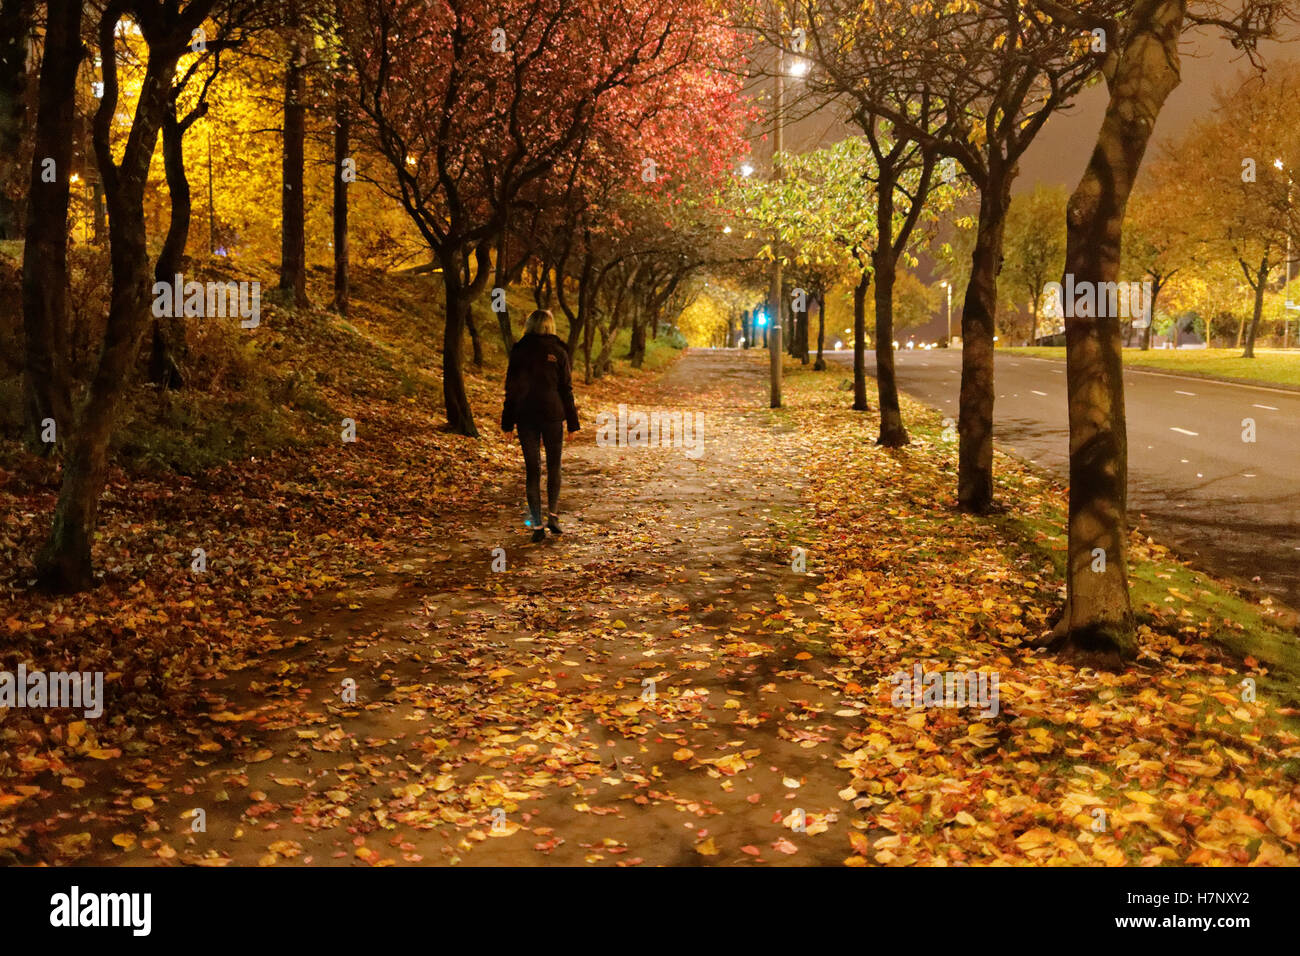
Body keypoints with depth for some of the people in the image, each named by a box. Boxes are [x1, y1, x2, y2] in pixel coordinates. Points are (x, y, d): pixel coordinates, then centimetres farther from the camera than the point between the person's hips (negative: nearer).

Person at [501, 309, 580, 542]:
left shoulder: (519, 351, 0)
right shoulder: (558, 352, -2)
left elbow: (511, 387, 1)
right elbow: (566, 388, -1)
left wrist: (507, 420, 7)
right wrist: (572, 420, 4)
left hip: (526, 415, 1)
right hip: (552, 414, -1)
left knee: (532, 469, 5)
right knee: (553, 466, 15)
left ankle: (536, 525, 3)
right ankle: (552, 515, 7)